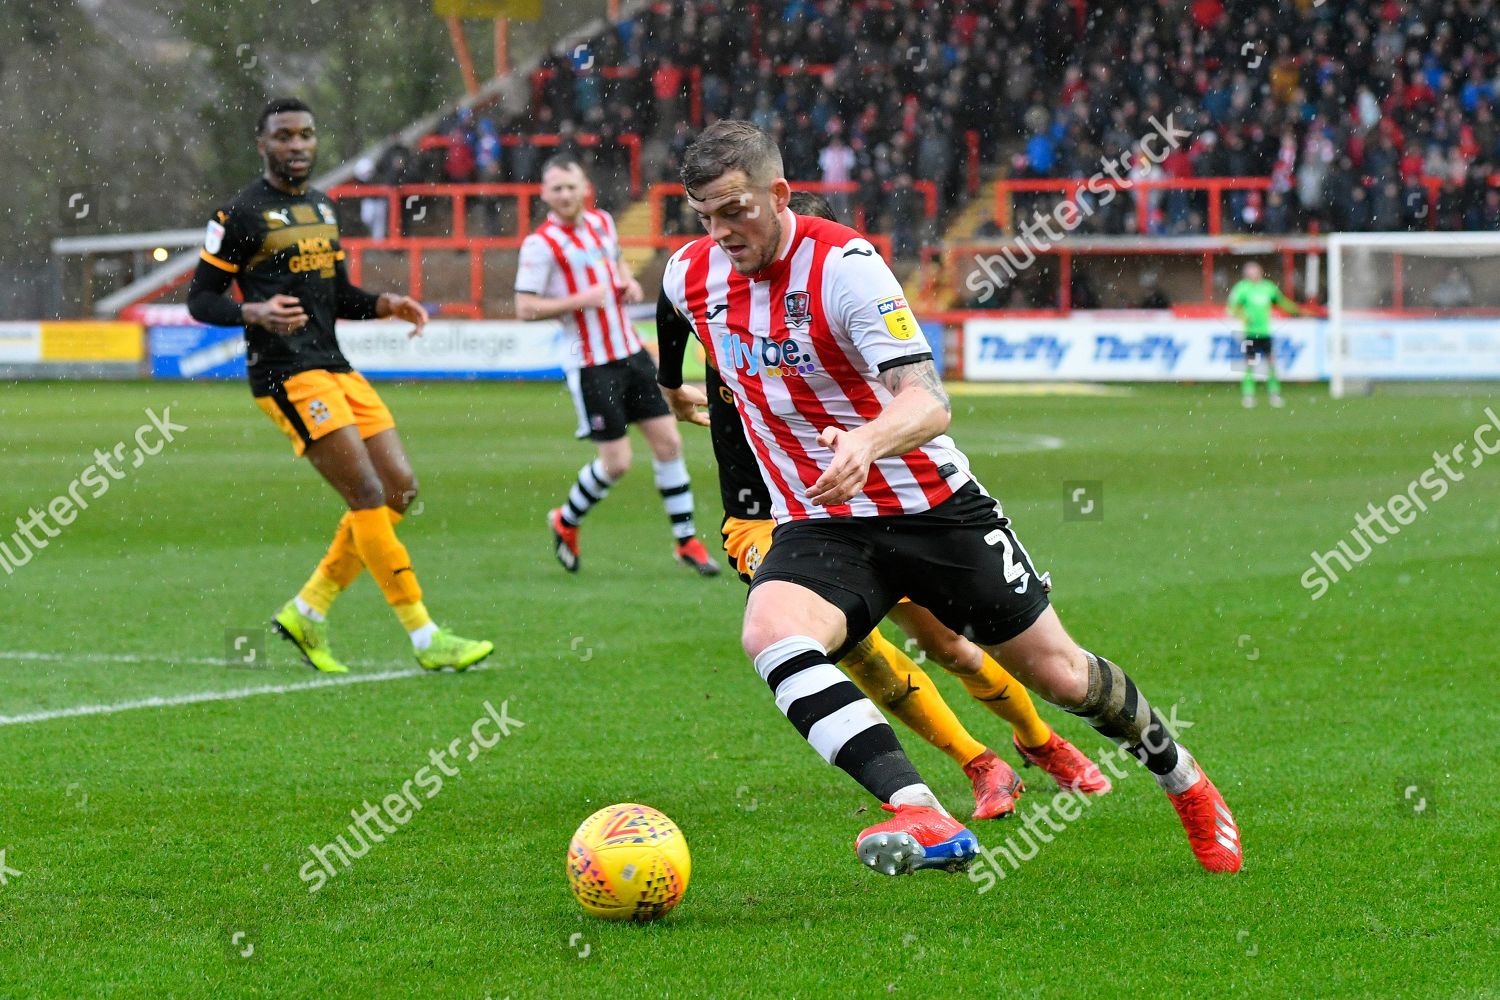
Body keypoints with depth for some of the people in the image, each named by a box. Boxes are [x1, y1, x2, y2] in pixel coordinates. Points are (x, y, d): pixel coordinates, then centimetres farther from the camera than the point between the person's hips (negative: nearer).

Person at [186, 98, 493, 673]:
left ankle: (308, 611, 13)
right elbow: (200, 298, -4)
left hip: (336, 367, 9)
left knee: (400, 489, 3)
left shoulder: (322, 209, 18)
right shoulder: (241, 214, -5)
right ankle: (425, 638, -12)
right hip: (287, 374, -9)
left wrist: (382, 305, 6)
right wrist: (255, 313, -23)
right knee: (368, 494, -15)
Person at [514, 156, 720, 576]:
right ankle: (566, 522, 20)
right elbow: (525, 308, -14)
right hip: (591, 365, -6)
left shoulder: (602, 223, 7)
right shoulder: (541, 244, -12)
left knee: (668, 441, 3)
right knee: (616, 462, -6)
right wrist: (580, 300, -22)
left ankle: (686, 540, 13)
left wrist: (628, 282, 7)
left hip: (631, 352, 6)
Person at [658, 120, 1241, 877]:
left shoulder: (842, 264, -21)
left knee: (1058, 673, 6)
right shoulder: (689, 276, -3)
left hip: (931, 505, -3)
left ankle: (1183, 779, 37)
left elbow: (929, 403, -32)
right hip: (818, 526, 4)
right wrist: (687, 396, 43)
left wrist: (867, 442, -53)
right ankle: (921, 817, -42)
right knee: (769, 632, -31)